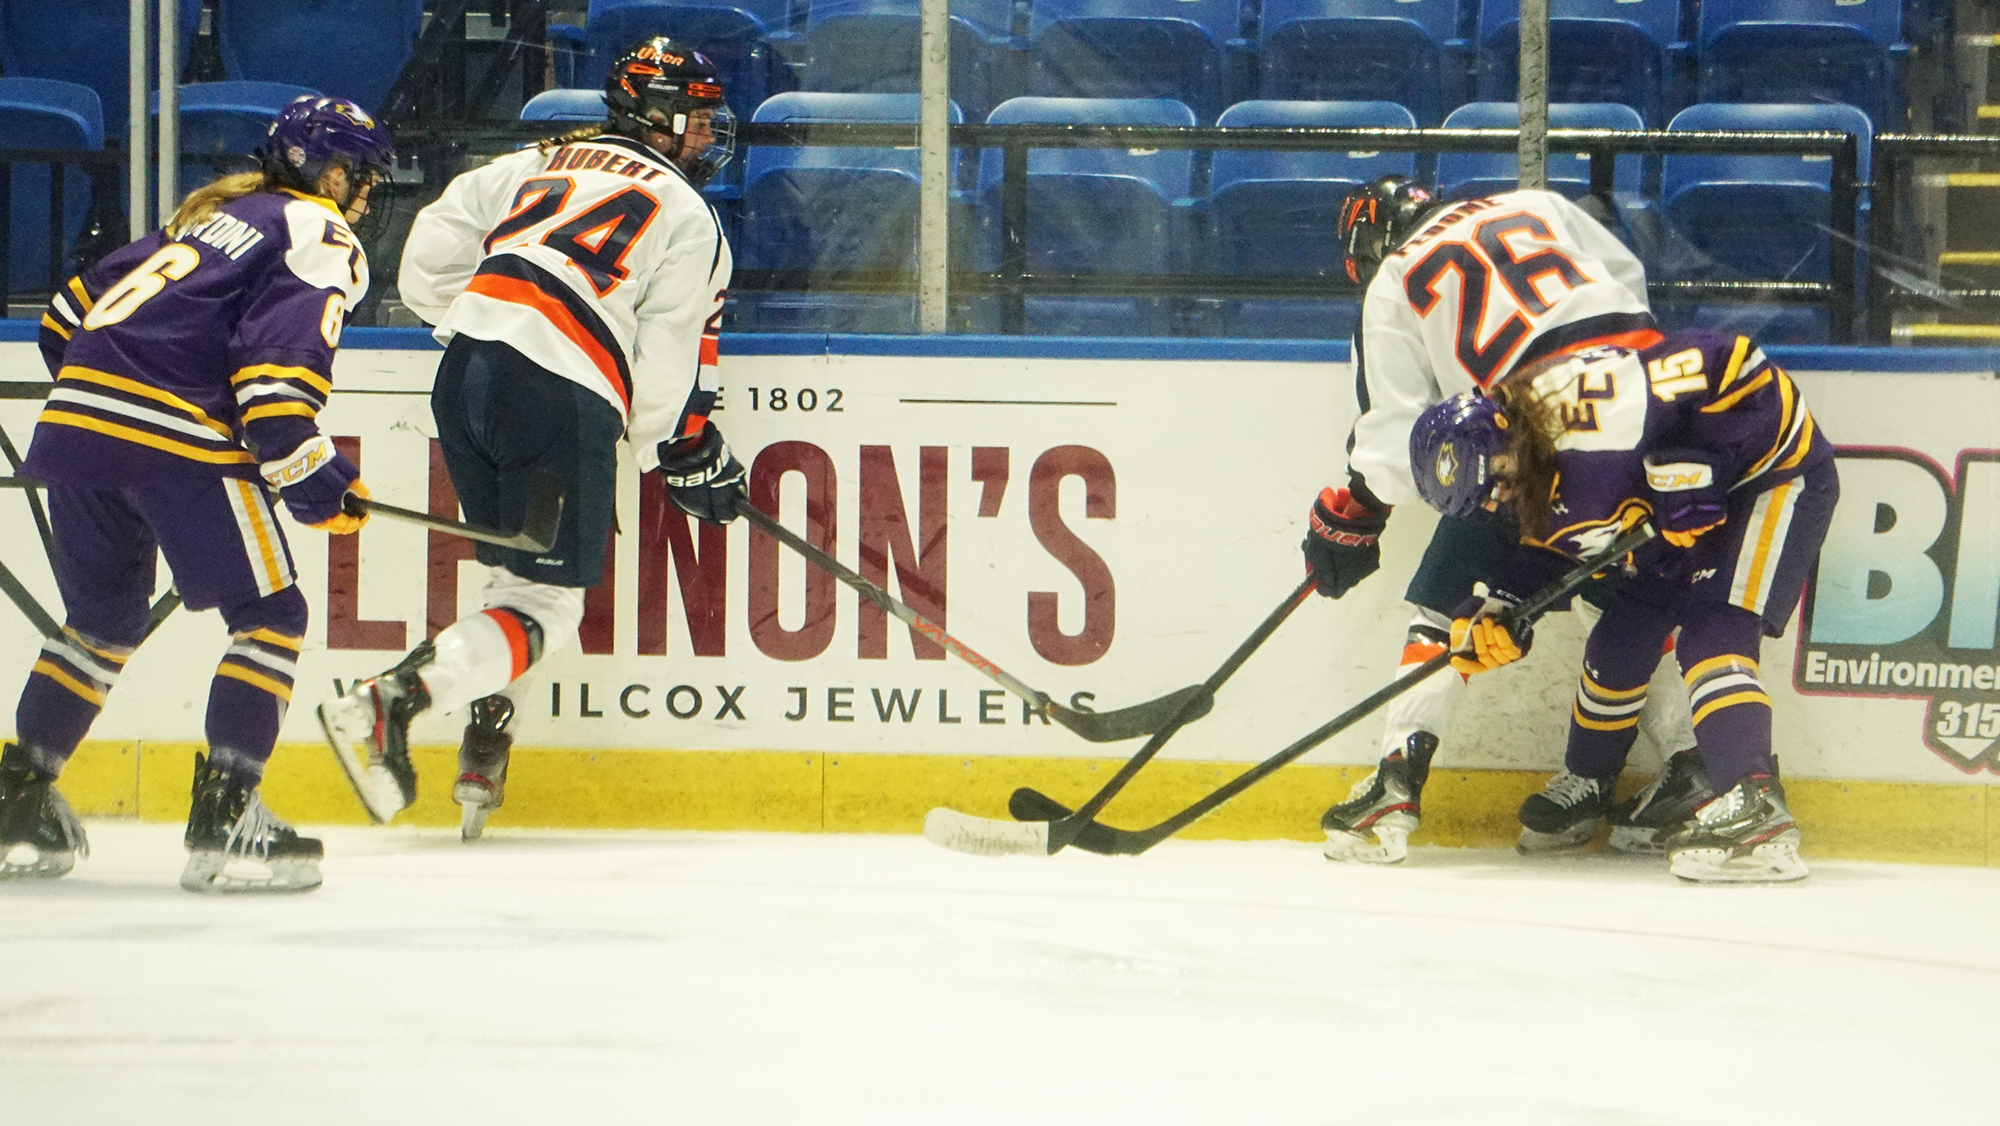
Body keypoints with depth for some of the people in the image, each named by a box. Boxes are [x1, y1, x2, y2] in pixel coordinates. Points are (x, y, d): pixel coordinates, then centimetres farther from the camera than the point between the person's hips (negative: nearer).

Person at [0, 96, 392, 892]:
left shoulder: (213, 216, 28)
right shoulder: (320, 238, 3)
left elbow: (74, 310, 29)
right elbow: (276, 367, -12)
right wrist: (315, 483, -7)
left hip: (78, 411, 8)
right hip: (179, 441, -8)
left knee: (104, 620, 23)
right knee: (270, 616, 0)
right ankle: (224, 821, -9)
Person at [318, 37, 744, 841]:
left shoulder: (535, 165, 23)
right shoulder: (686, 217, 8)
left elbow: (429, 257, 17)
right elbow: (669, 364, 1)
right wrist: (690, 459, 14)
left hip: (466, 374, 6)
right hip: (563, 397, -6)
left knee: (514, 572, 21)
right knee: (547, 605, -2)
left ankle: (483, 750, 11)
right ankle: (387, 702, -19)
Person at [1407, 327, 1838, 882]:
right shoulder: (1531, 445, -5)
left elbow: (1724, 360, -35)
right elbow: (1550, 543, 7)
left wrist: (1688, 477, -33)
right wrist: (1497, 608, -10)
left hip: (1780, 467, -9)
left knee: (1711, 631, -24)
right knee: (1624, 633, 10)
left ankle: (1754, 809, -36)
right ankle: (1586, 787, 32)